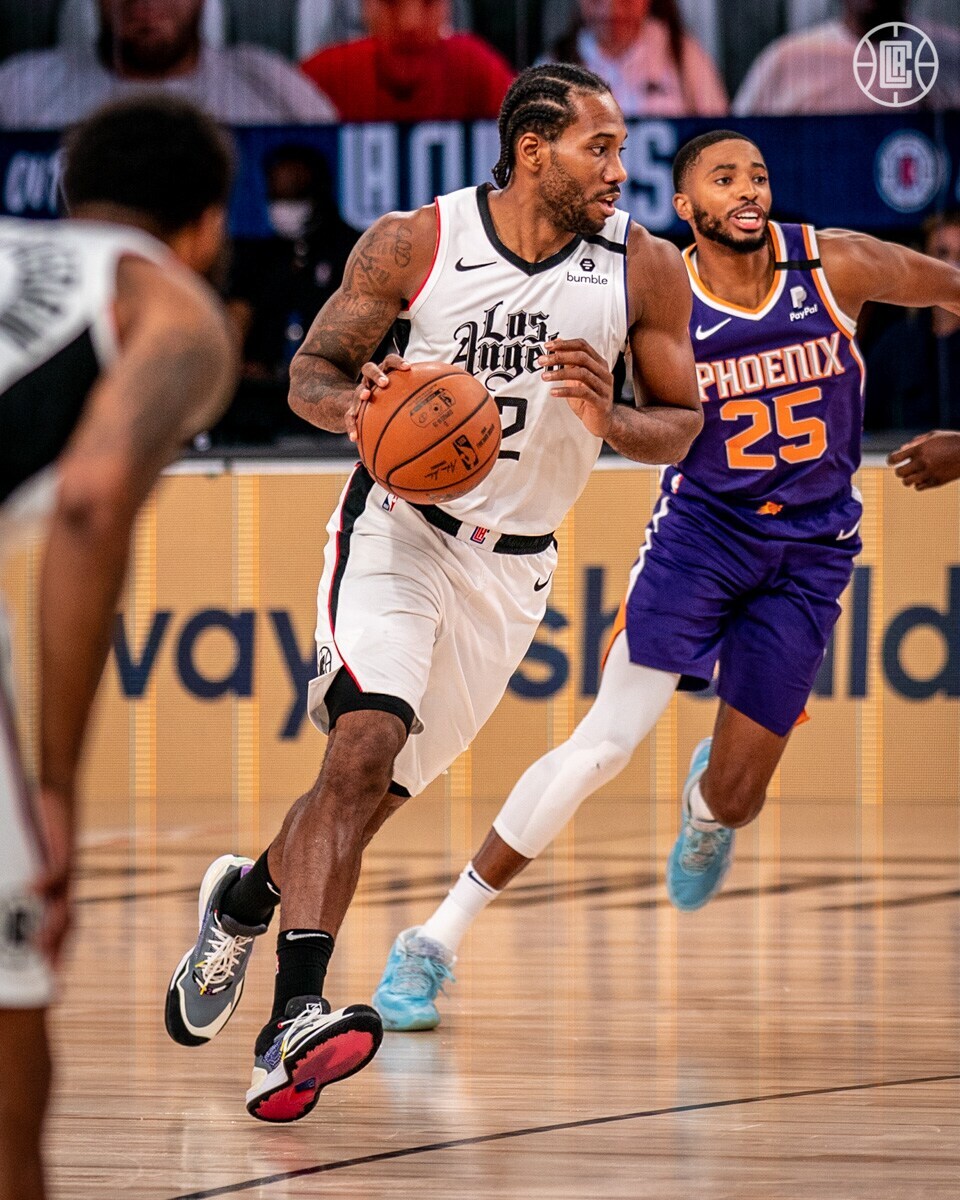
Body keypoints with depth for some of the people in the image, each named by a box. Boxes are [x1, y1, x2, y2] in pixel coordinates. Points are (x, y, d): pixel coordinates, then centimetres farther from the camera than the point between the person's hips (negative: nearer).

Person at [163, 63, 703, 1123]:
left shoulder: (644, 269, -6)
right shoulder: (415, 243, -10)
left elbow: (682, 426, 2)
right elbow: (311, 368, -1)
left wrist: (606, 422, -20)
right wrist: (354, 407, -25)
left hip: (511, 567, 3)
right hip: (399, 526, -3)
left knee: (375, 791, 9)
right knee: (365, 743, -25)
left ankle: (245, 898, 40)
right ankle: (294, 1019, -32)